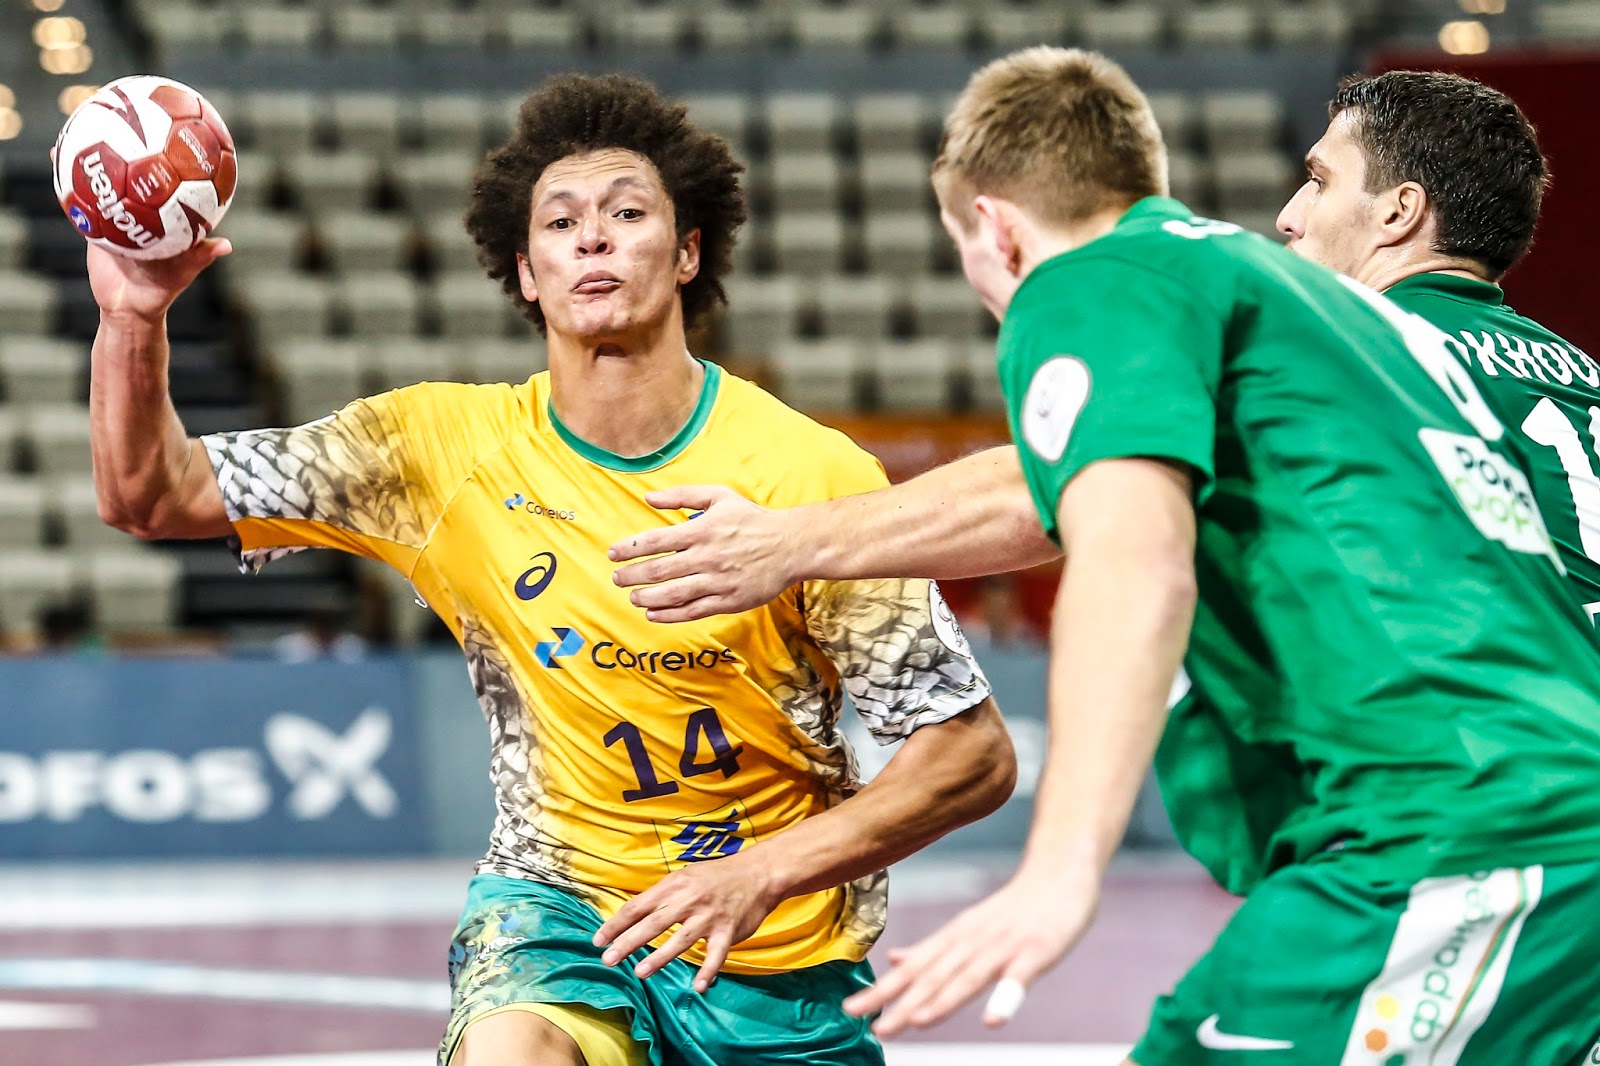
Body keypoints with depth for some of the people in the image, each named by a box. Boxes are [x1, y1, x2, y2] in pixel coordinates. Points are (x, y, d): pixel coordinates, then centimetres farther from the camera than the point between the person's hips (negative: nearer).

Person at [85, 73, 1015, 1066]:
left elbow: (976, 757, -11)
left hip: (781, 962, 1)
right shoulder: (452, 446, -6)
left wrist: (762, 874, -23)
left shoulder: (812, 475, -13)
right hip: (554, 905, -1)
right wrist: (135, 314, -24)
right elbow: (156, 493, -5)